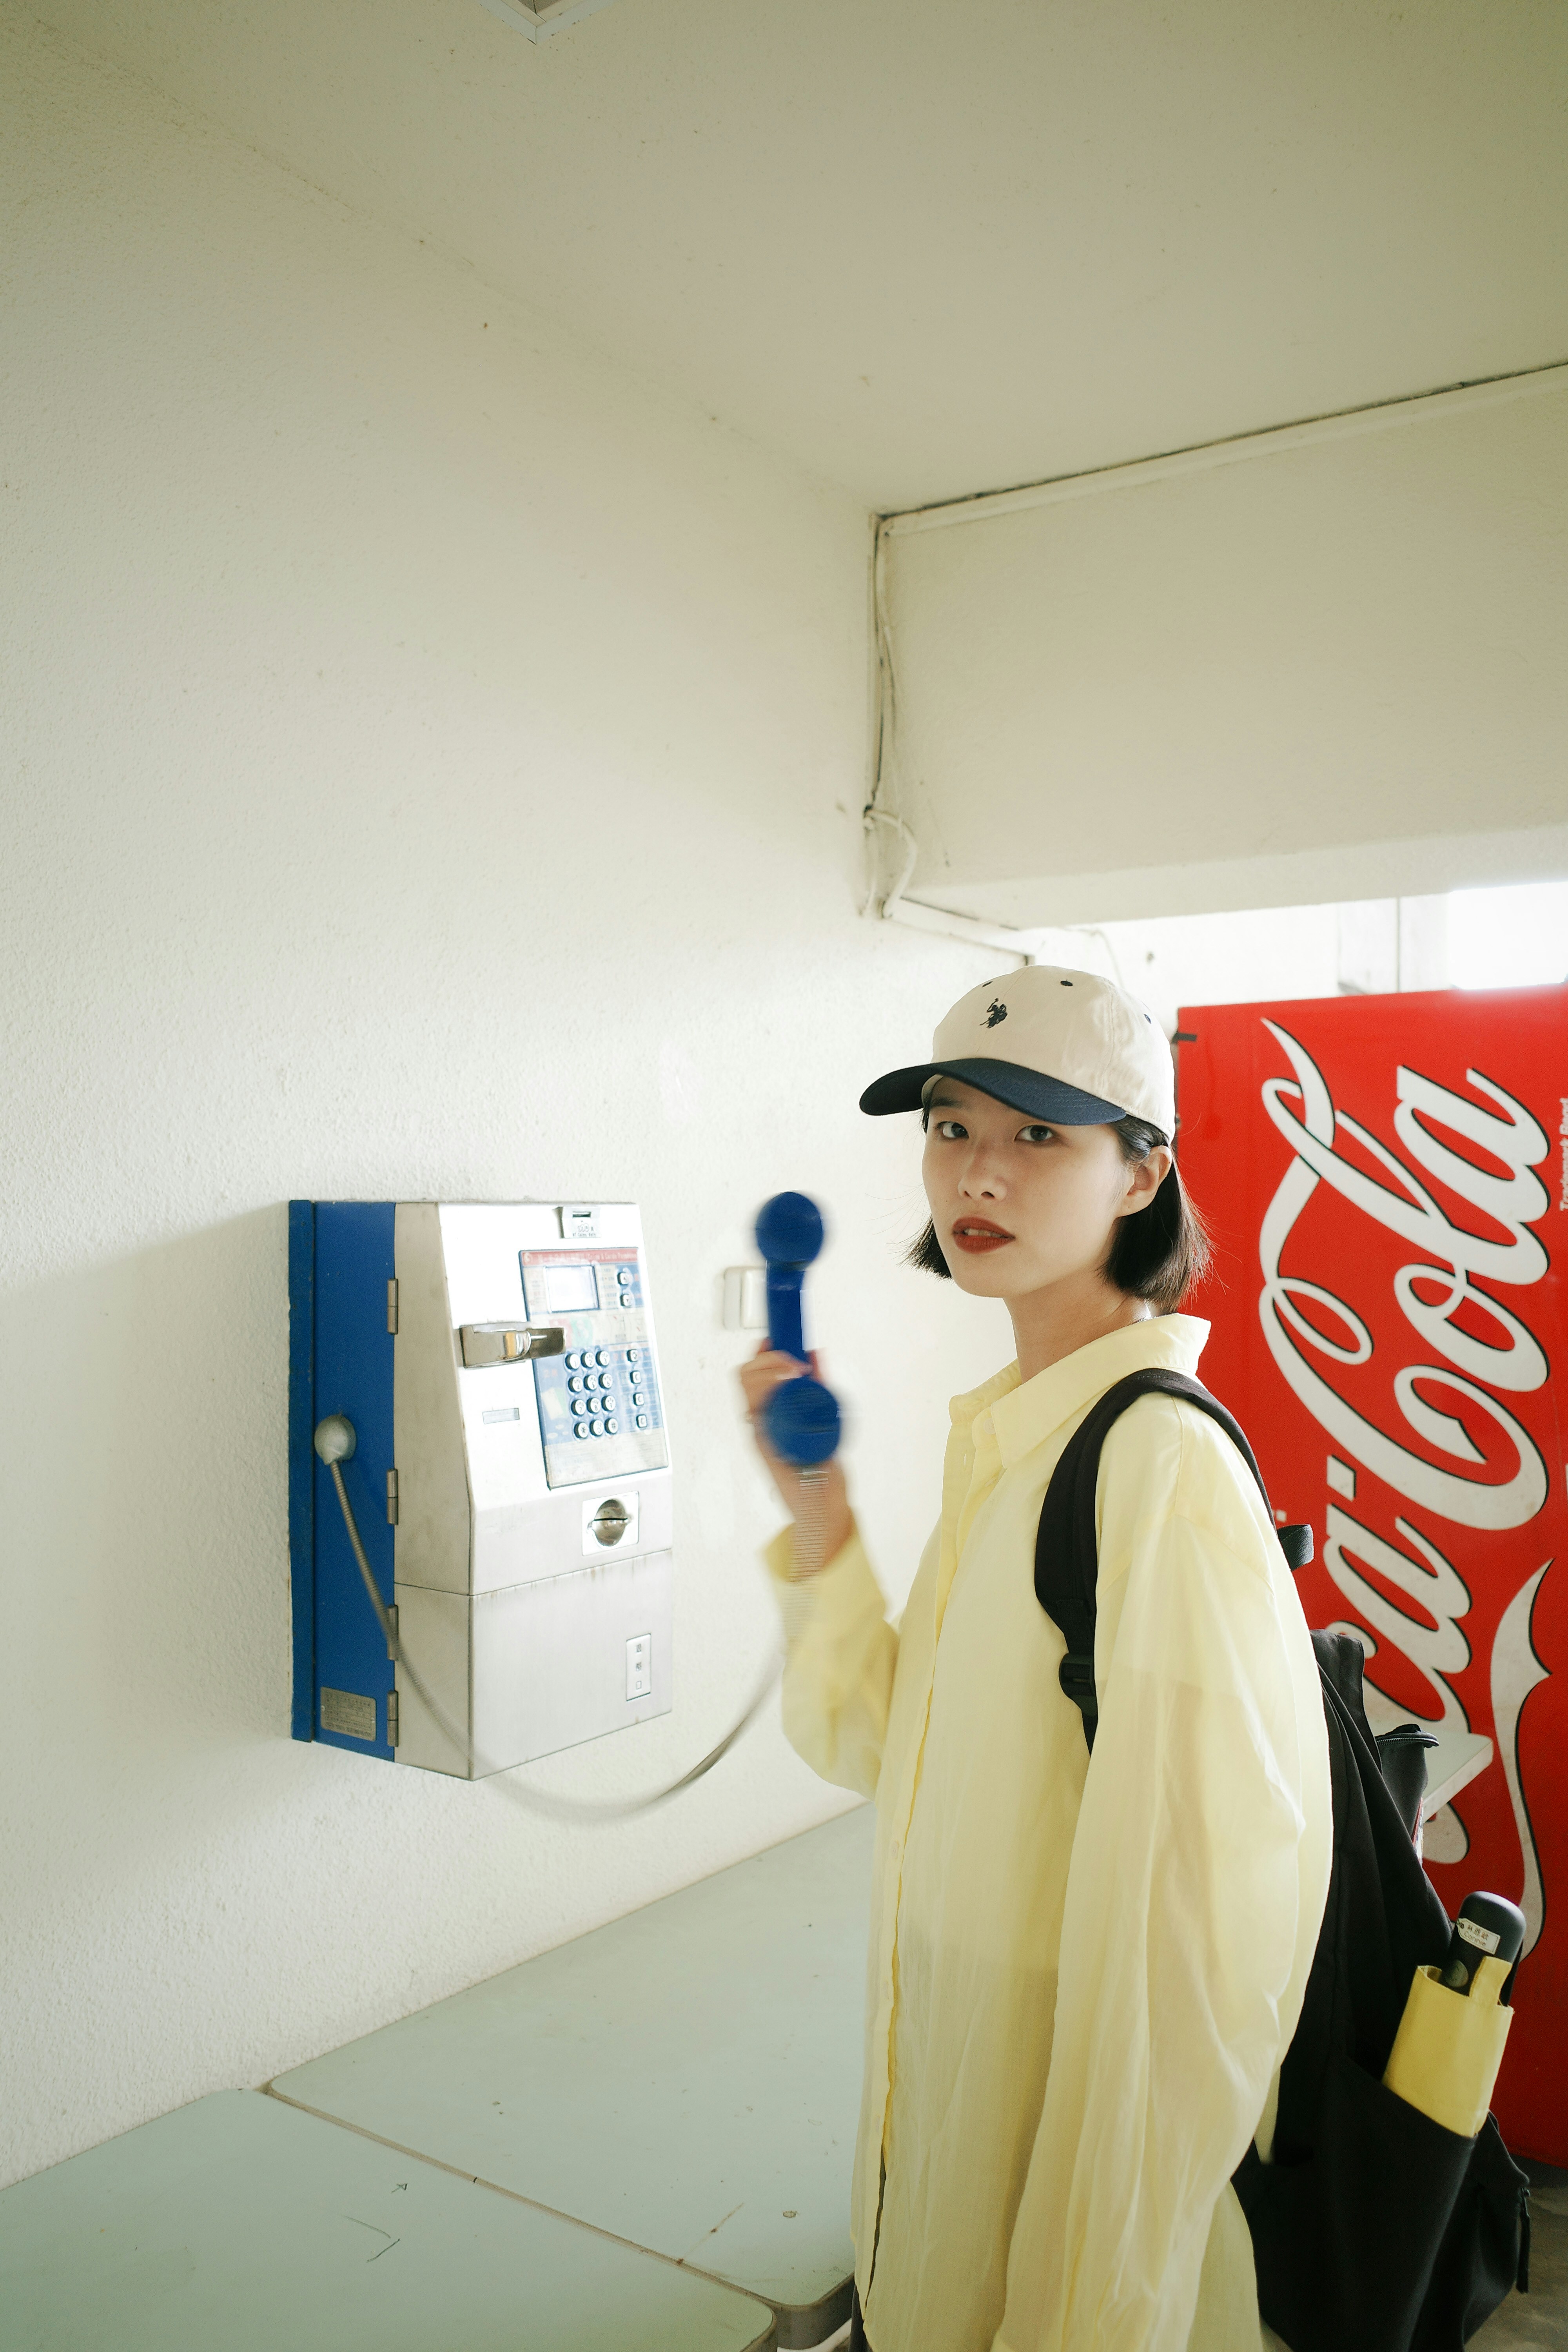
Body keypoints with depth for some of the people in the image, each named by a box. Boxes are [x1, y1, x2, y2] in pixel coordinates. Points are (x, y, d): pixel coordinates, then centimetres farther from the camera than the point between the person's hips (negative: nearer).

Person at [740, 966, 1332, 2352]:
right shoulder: (1006, 1432, 2)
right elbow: (878, 1746, 7)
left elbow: (1206, 1925, -24)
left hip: (1082, 2122, -7)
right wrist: (820, 1517, -6)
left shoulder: (1162, 1459, -24)